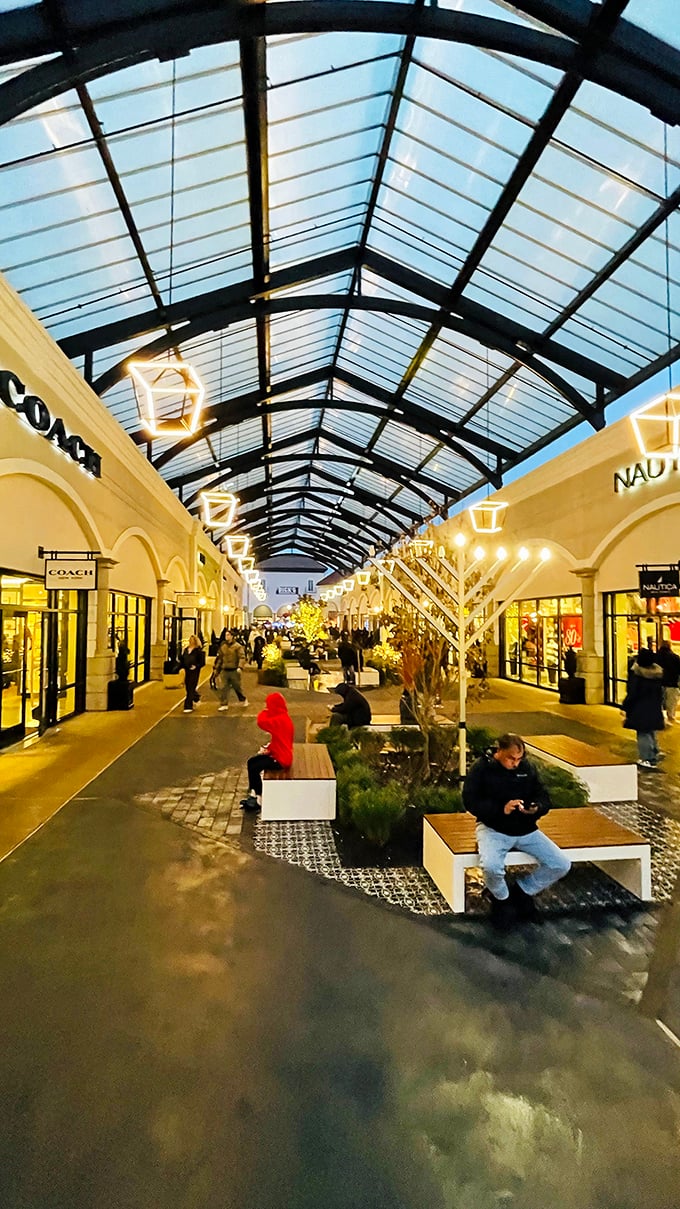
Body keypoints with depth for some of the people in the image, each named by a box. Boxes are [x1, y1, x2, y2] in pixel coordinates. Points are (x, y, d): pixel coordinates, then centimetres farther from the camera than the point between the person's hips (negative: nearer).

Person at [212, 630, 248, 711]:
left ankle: (243, 699, 33)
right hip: (224, 670, 4)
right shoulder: (222, 646, 9)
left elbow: (241, 657, -15)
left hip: (234, 671, -4)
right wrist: (216, 668, 17)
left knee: (237, 687, 9)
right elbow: (219, 658, 18)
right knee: (222, 688, -2)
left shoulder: (238, 646, -7)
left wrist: (239, 667, -28)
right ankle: (224, 704, 6)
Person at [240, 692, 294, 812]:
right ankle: (253, 793, 15)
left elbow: (261, 722, -31)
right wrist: (268, 748, 2)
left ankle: (260, 799, 1)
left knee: (255, 768, -13)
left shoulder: (280, 720, -25)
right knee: (251, 762, 10)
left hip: (282, 759, -10)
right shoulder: (282, 718, 8)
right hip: (278, 753, 10)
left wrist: (265, 711, -13)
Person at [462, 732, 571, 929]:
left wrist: (536, 808, -19)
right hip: (493, 829, -4)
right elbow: (470, 801, -15)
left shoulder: (527, 768, 2)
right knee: (491, 866, -32)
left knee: (561, 865, -9)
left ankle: (522, 891, 16)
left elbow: (544, 798, 6)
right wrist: (501, 809, -28)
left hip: (525, 830, 5)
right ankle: (502, 899, 5)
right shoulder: (481, 768, -10)